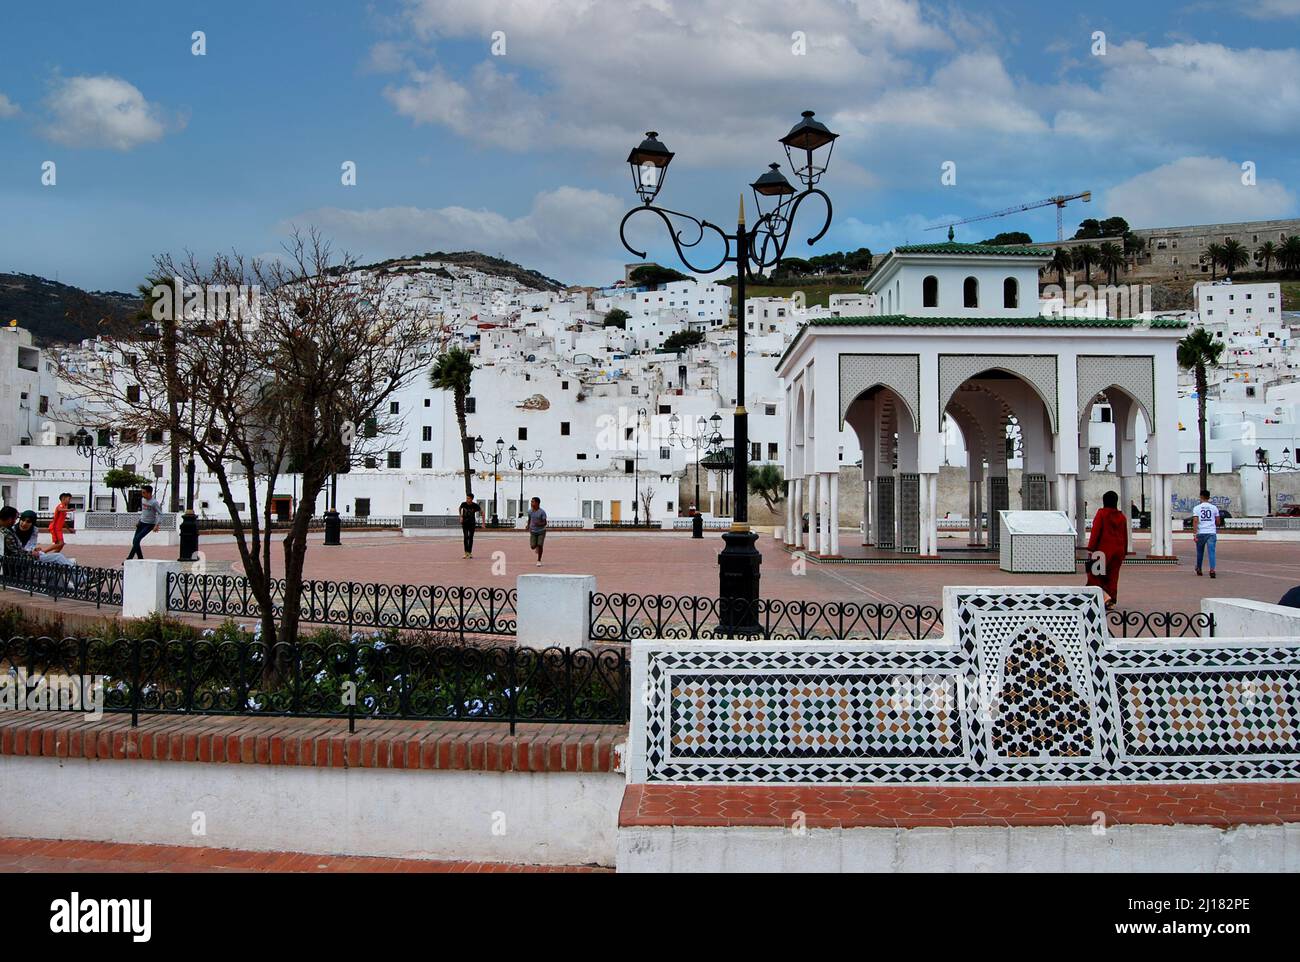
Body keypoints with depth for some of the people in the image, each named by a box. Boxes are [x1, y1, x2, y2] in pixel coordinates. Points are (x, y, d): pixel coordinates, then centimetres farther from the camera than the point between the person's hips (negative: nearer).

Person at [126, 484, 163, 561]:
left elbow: (160, 514, -16)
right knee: (135, 542, 3)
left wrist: (157, 525, -23)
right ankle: (140, 559, 13)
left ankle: (129, 559, -13)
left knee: (137, 539, -18)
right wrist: (139, 521, 17)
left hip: (150, 524, -8)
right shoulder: (143, 499, 6)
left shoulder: (154, 502, -17)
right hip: (142, 523, 8)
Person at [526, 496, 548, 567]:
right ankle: (536, 547, 34)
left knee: (540, 545, -10)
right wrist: (528, 526, 10)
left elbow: (545, 523, -16)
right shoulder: (530, 511, -3)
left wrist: (539, 524, -34)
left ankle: (539, 561, 8)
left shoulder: (542, 512, -17)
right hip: (533, 531, 3)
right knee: (532, 546, -4)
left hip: (541, 531, -3)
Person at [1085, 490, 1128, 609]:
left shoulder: (1102, 513, -7)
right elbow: (1125, 536, 13)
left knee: (1094, 574, 2)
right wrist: (1124, 553, 20)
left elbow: (1096, 532, -12)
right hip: (1118, 550, 6)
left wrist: (1090, 549, -11)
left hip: (1104, 549, -6)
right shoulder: (1122, 516, 10)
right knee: (1113, 576, 11)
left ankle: (1105, 596, -17)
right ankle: (1112, 601, 9)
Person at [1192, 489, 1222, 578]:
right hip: (1212, 532, 0)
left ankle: (1199, 570, 28)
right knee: (1211, 551, -6)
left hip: (1201, 533, 0)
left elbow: (1195, 521, -8)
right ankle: (1212, 569, -23)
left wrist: (1195, 535, -9)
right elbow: (1218, 522, 9)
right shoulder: (1214, 508, 6)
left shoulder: (1197, 508, 0)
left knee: (1200, 553, 15)